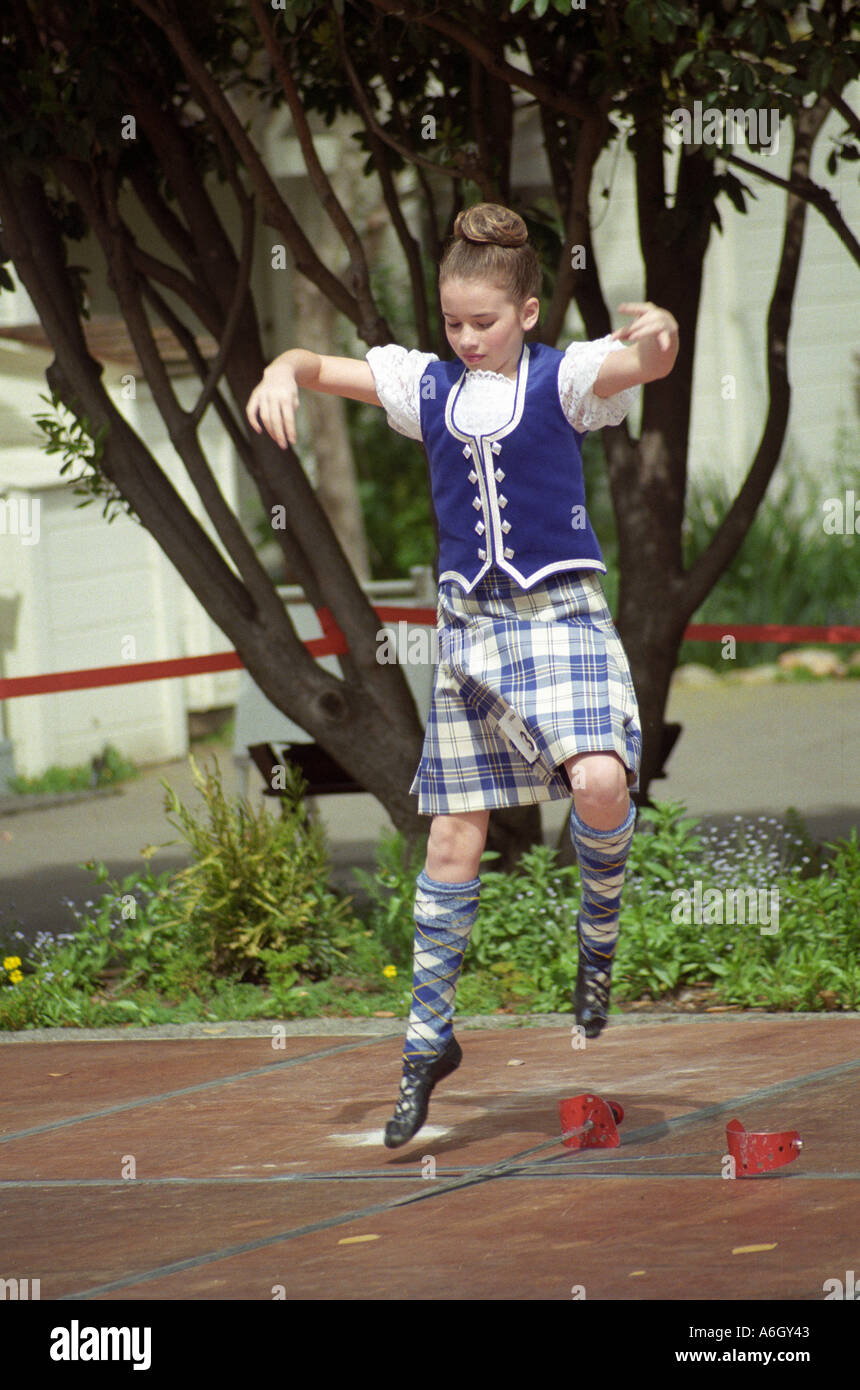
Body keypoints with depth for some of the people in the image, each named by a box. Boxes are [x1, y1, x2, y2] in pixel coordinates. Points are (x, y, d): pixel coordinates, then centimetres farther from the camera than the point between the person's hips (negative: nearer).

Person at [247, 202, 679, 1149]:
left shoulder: (562, 378, -6)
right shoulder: (429, 386, 6)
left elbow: (645, 365, -25)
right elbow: (313, 366, 8)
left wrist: (661, 339, -50)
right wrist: (281, 376, -17)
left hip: (560, 616, -4)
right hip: (469, 621, 4)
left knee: (599, 782, -28)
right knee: (454, 837, 5)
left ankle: (599, 937, 0)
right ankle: (429, 1037, 14)